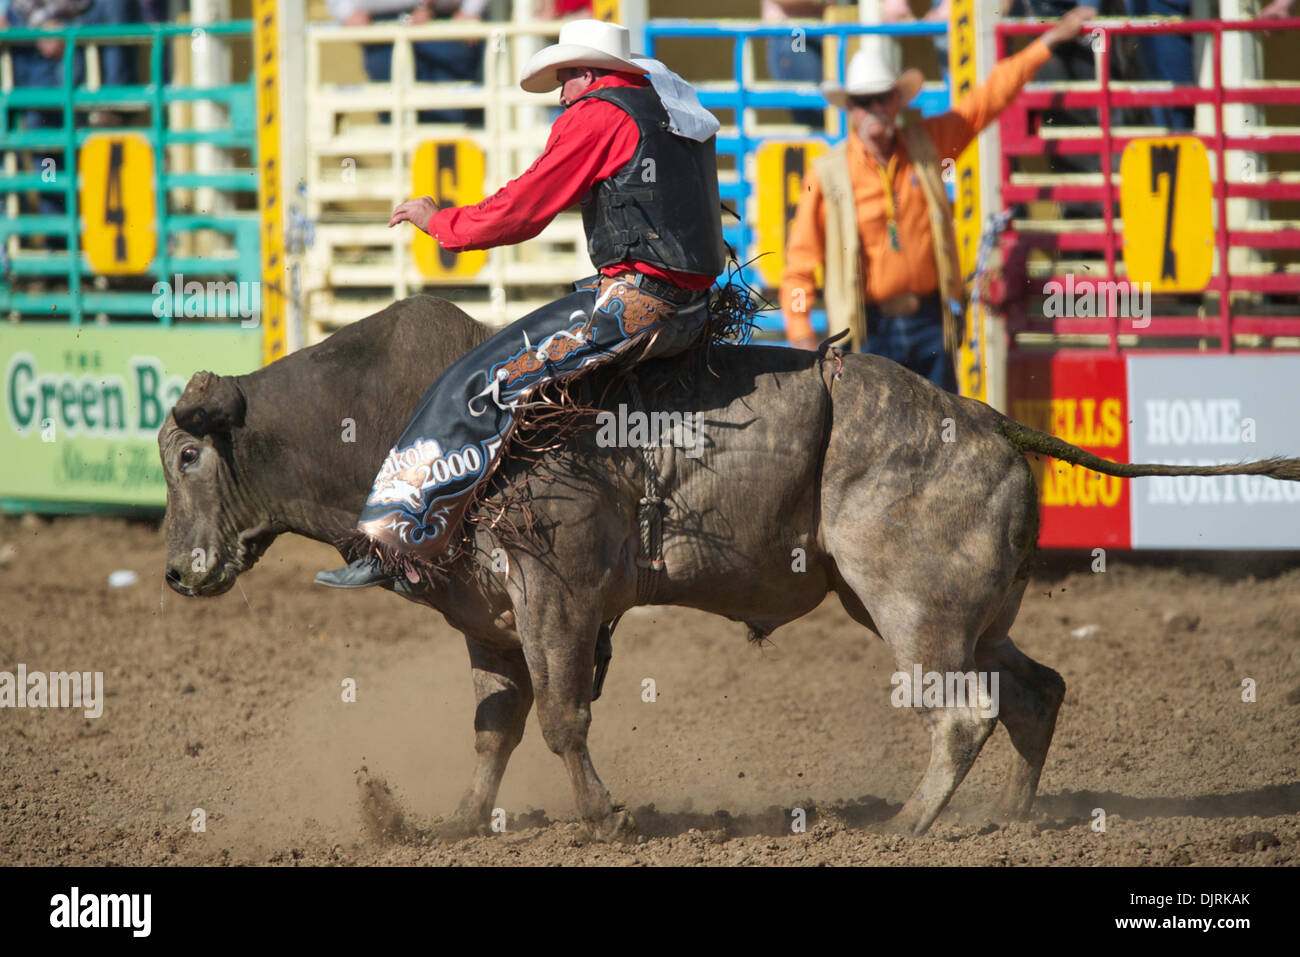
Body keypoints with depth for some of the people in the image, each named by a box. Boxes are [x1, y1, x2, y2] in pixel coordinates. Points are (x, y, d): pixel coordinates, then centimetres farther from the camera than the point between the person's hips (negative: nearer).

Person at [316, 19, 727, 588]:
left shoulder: (594, 116, -7)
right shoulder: (680, 112, 20)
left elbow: (518, 212, -7)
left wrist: (437, 222, 6)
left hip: (632, 306, -10)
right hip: (691, 311, 10)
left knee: (477, 389, -8)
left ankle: (393, 544, -12)